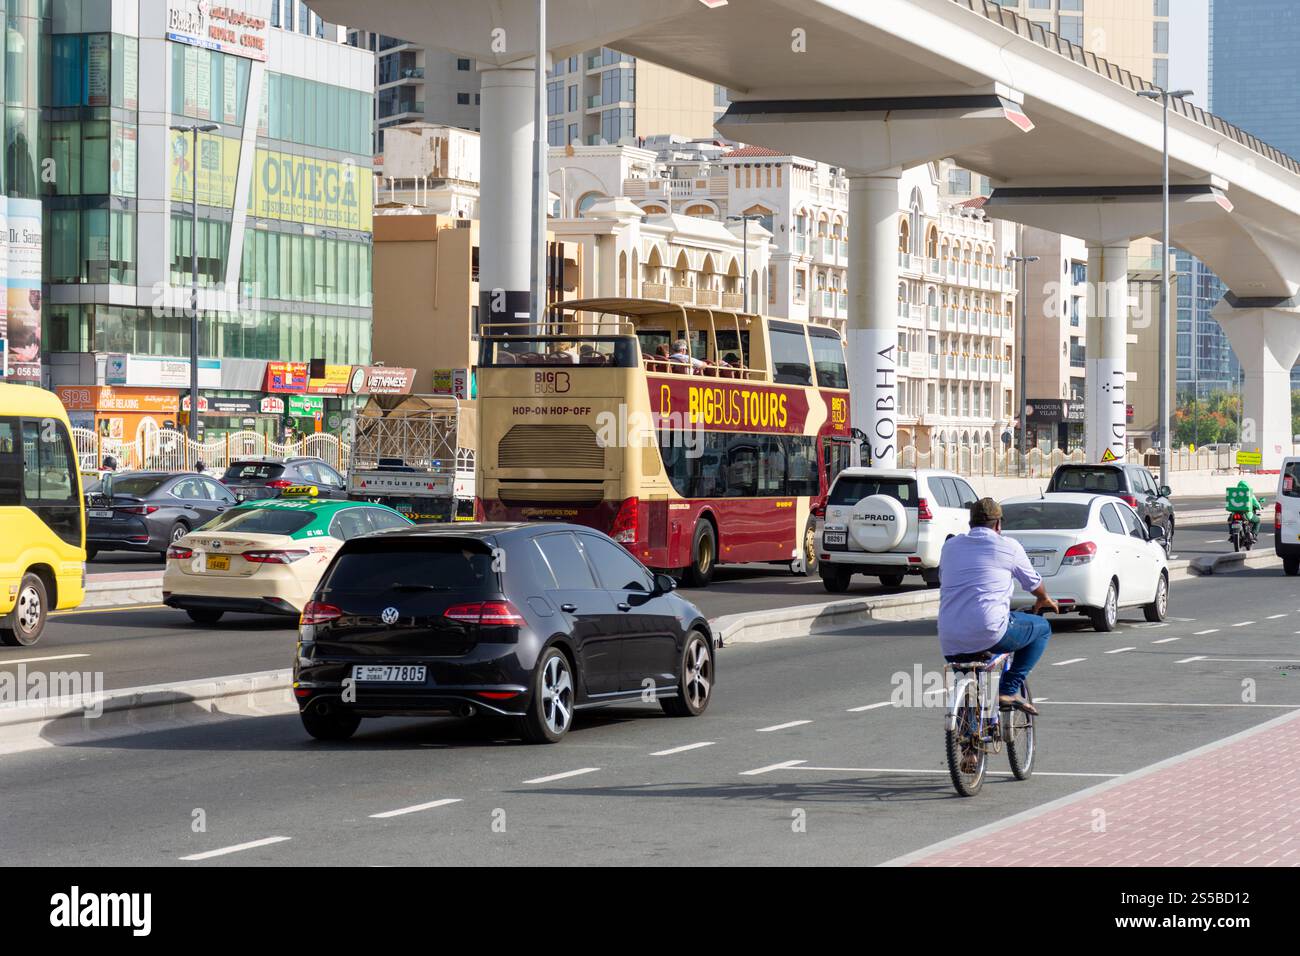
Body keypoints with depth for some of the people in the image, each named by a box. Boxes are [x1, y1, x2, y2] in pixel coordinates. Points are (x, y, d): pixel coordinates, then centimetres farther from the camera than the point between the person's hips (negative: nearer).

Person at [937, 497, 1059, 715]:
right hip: (989, 631, -5)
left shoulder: (950, 546, 16)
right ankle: (1010, 690, 8)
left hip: (949, 643, 5)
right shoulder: (1009, 546, 4)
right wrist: (1044, 600, 42)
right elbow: (1033, 583, 18)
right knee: (1042, 628, 17)